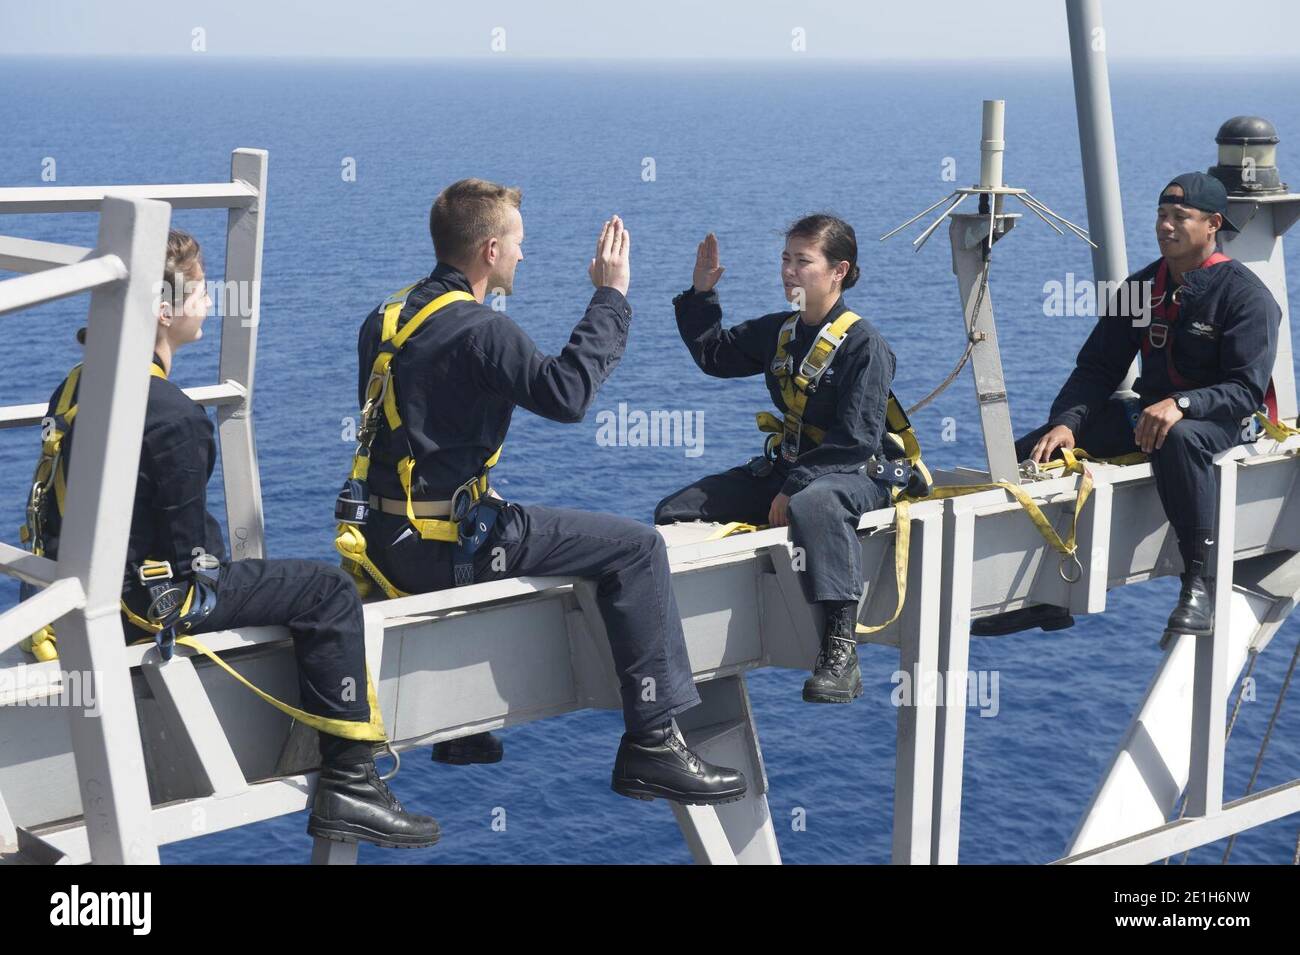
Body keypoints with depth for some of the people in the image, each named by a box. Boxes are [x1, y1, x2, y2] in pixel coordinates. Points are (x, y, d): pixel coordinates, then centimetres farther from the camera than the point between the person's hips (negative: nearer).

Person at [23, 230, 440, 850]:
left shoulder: (80, 382, 4)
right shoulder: (171, 415, -24)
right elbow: (192, 546, -19)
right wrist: (211, 569, 4)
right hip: (143, 604, -10)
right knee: (328, 593, -5)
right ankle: (349, 786, -4)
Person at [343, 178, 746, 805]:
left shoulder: (385, 319, 13)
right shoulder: (478, 329, -15)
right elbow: (567, 394, -20)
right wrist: (611, 297, -11)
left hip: (381, 539, 10)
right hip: (439, 545, -10)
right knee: (636, 547, -6)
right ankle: (652, 744, -5)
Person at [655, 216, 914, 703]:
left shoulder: (864, 343, -13)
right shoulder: (778, 332, 12)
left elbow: (857, 438, -21)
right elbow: (715, 355, 28)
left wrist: (794, 487, -25)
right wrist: (701, 294, 15)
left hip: (855, 474, -8)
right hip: (788, 464, 8)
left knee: (811, 506, -45)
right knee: (676, 511, 0)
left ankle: (840, 649, -44)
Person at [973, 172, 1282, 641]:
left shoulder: (1245, 295, -9)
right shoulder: (1142, 287, 9)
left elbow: (1247, 390, -18)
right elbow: (1097, 368, 5)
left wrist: (1181, 405, -36)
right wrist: (1066, 422, -14)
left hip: (1222, 421, -6)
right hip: (1148, 411, 6)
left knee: (1178, 439, -44)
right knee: (1033, 450, -11)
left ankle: (1200, 584, -35)